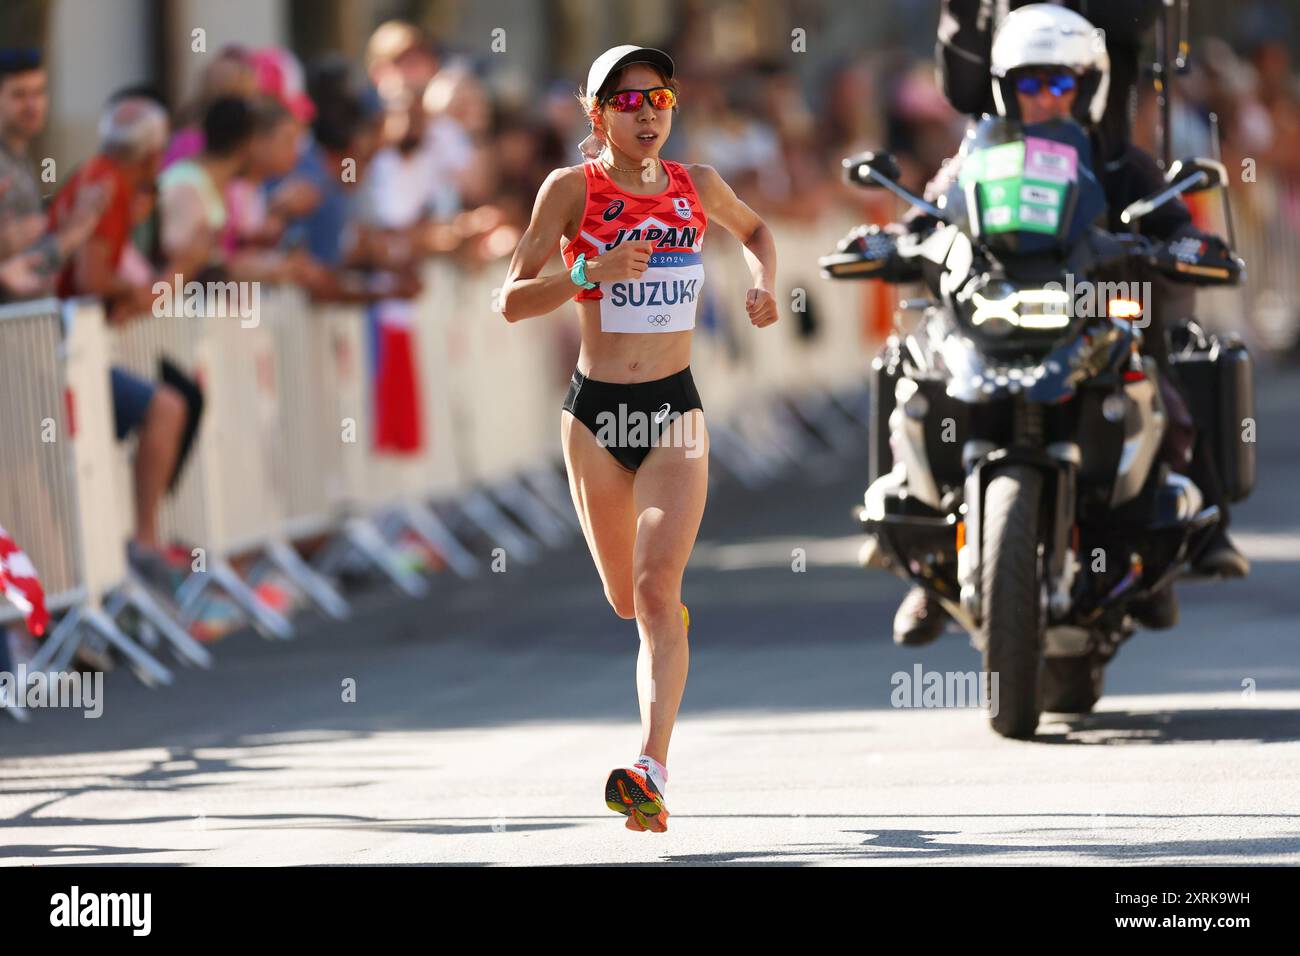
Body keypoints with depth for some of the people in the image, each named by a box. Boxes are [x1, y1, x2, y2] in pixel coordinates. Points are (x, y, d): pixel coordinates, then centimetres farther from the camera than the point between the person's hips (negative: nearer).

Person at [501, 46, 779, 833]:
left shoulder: (696, 186, 3)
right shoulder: (572, 189, -4)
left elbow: (755, 228, 26)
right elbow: (513, 300, -8)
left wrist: (766, 285, 6)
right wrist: (591, 271, -23)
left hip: (676, 412, 0)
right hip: (596, 412, 0)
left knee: (656, 590, -17)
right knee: (628, 599, 15)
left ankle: (652, 774, -27)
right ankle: (673, 613, 54)